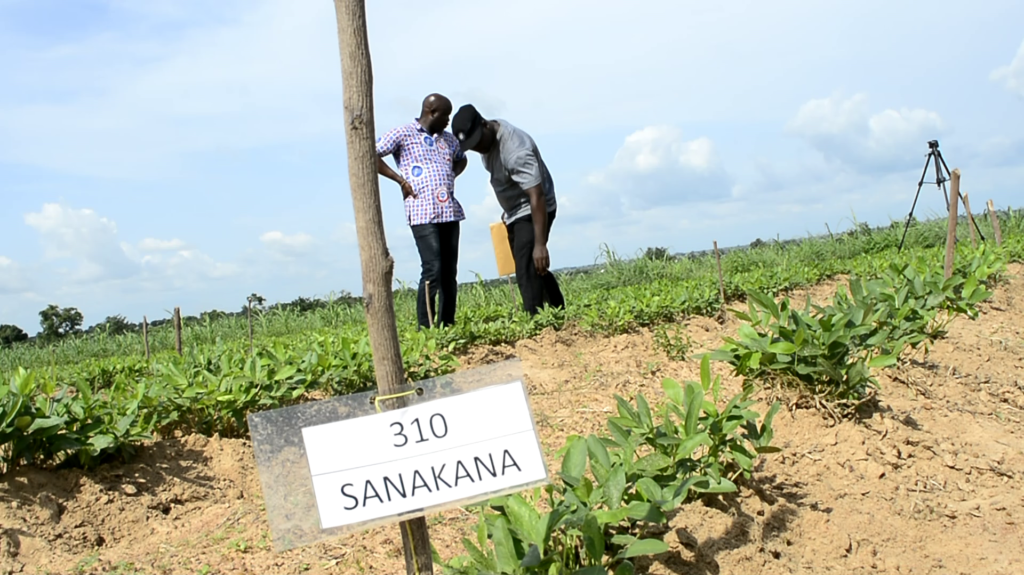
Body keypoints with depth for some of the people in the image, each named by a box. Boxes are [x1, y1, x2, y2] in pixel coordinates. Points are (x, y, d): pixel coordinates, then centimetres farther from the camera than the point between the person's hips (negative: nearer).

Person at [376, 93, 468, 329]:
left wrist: (452, 176, 17)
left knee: (450, 272, 6)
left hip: (450, 212, 7)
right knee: (432, 270, -14)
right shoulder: (402, 133, 0)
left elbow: (461, 159, 38)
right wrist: (401, 180, -8)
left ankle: (447, 326, 13)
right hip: (423, 214, -7)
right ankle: (424, 329, -7)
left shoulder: (447, 138, 20)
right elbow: (371, 155, -6)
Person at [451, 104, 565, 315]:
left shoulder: (515, 150, -32)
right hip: (514, 213, 10)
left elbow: (537, 197, -36)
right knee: (534, 270, 19)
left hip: (532, 212, -10)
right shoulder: (487, 137, -4)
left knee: (527, 273, -20)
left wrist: (540, 244, -40)